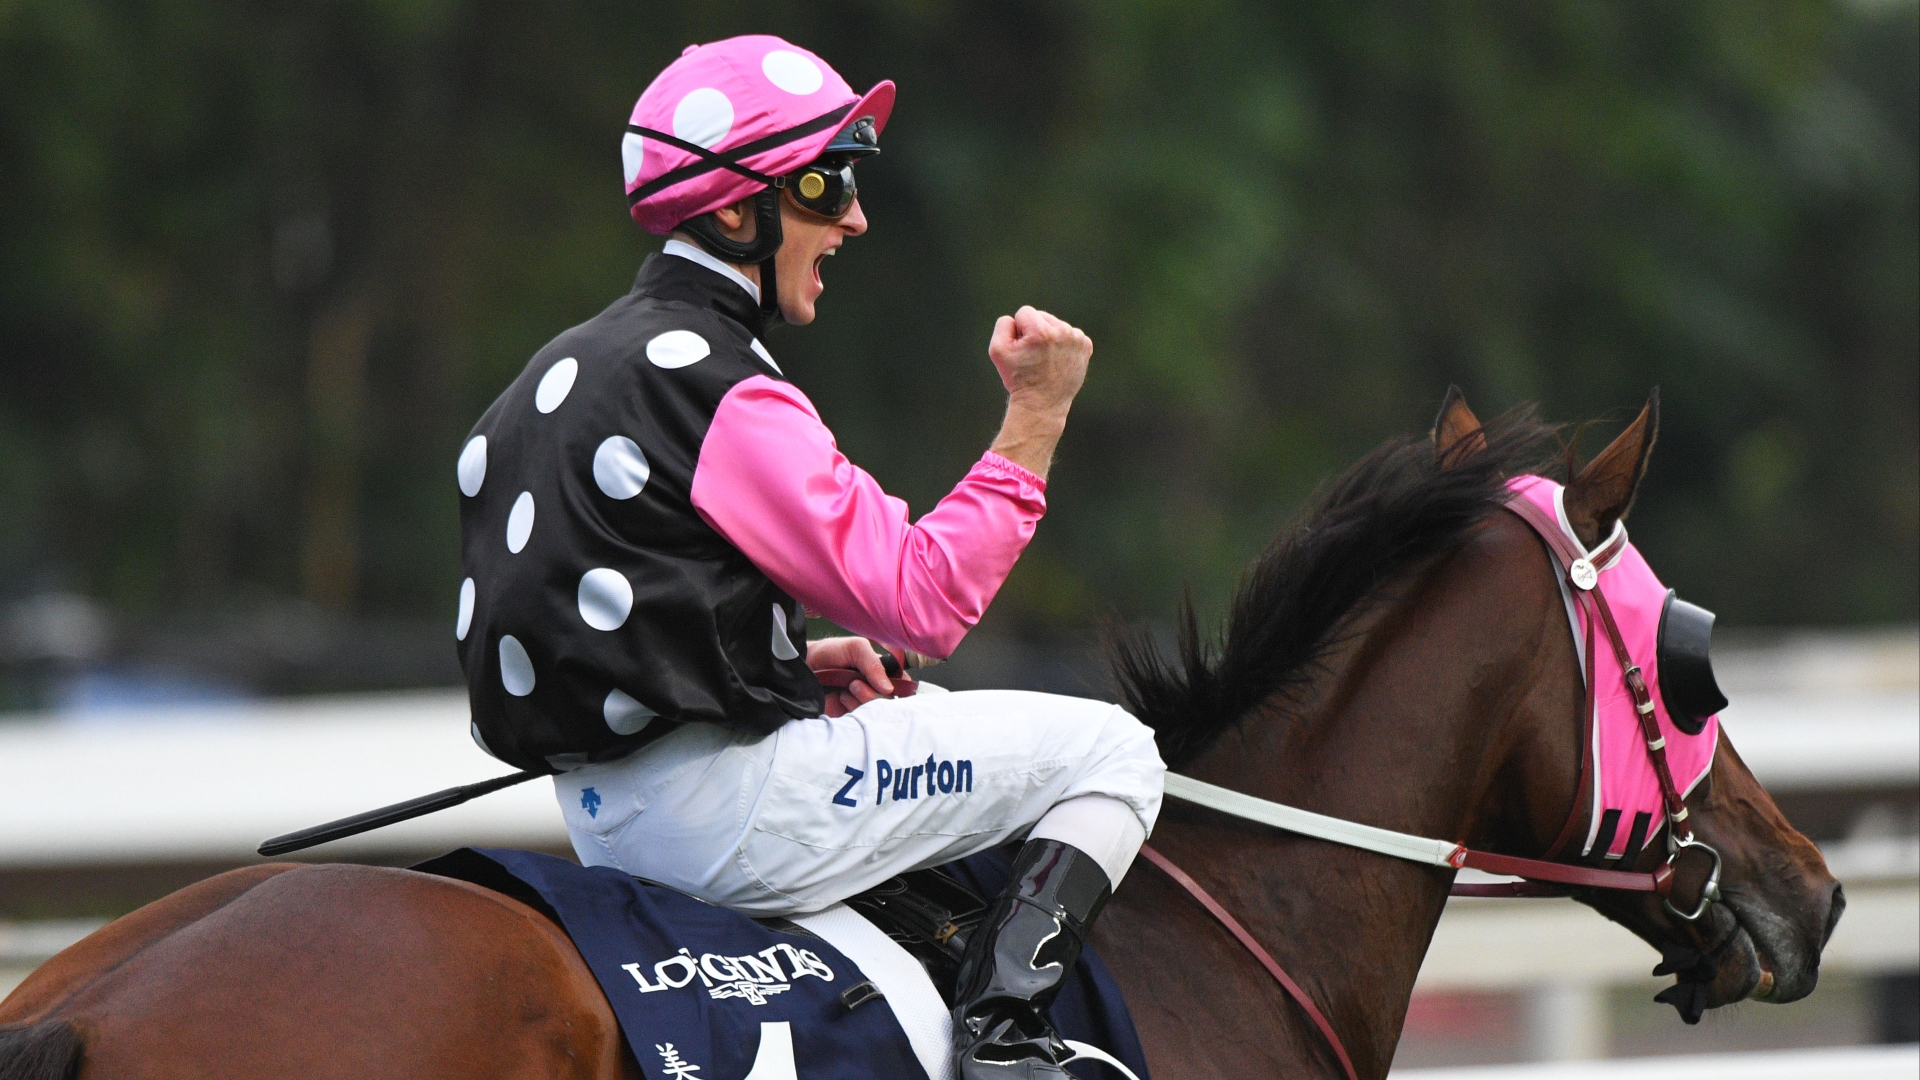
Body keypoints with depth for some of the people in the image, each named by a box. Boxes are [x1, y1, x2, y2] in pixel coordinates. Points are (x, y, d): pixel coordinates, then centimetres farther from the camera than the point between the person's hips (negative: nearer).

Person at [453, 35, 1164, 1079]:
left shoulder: (569, 368, 15)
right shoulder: (720, 390, -15)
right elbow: (925, 602, -17)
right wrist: (1036, 413, -13)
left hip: (603, 815, 9)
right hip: (722, 815, -9)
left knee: (926, 716, 35)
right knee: (1107, 749, -1)